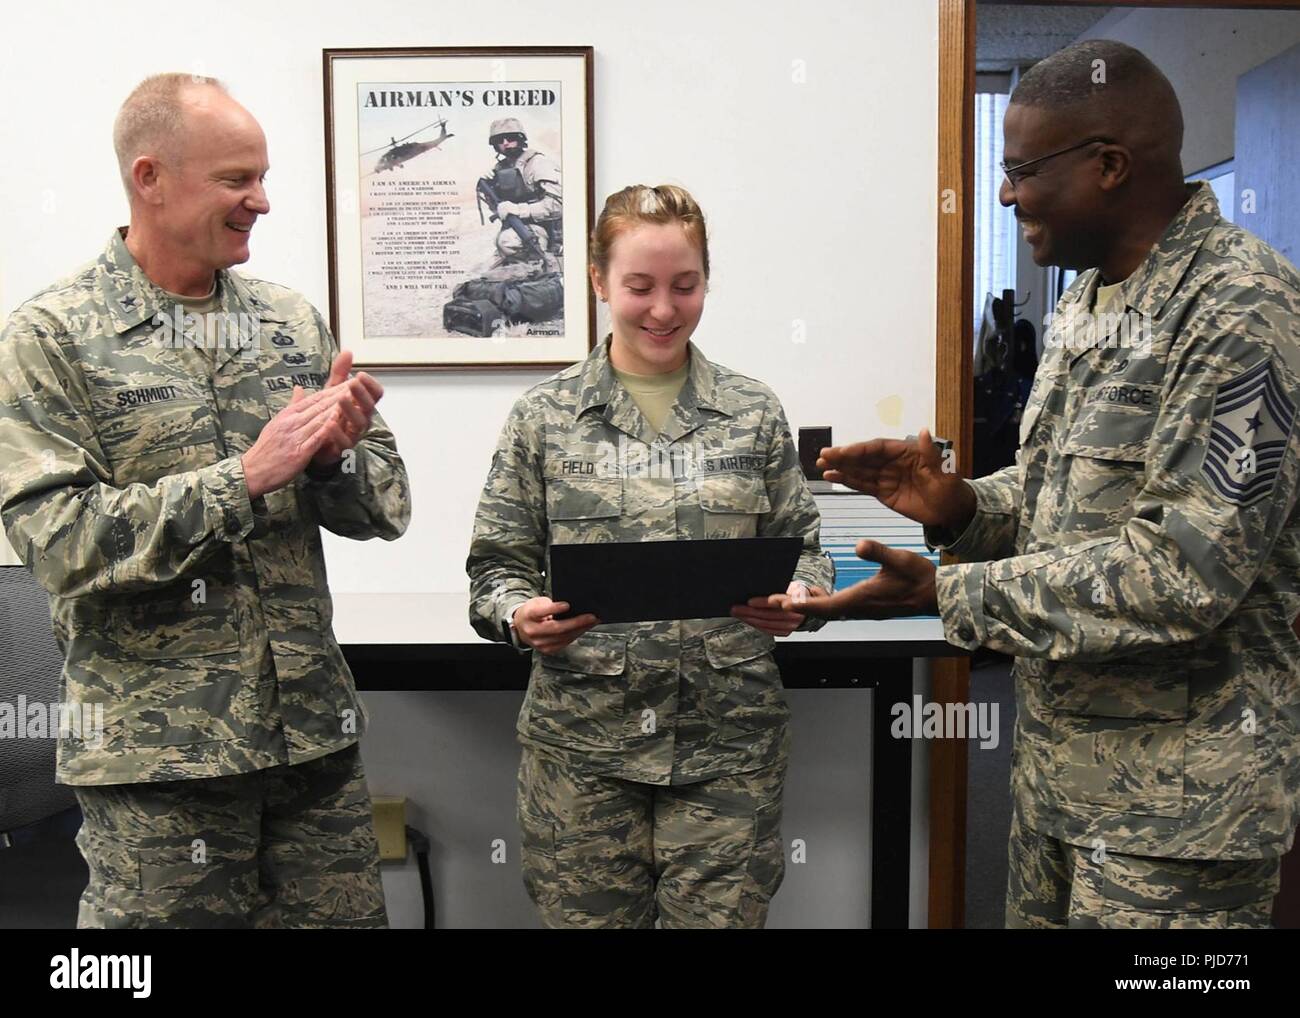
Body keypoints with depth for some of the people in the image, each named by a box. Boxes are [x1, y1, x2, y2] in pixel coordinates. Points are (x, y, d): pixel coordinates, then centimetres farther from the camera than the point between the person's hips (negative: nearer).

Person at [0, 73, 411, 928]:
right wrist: (247, 476, -20)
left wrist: (334, 455, -13)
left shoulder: (293, 322, 7)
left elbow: (387, 506, 9)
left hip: (316, 732, 4)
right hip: (155, 755, -4)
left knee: (347, 913, 13)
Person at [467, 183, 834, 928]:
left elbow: (801, 546, 9)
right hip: (583, 737, 0)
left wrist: (798, 596, -12)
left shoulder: (754, 412, 5)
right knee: (587, 915, 10)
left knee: (722, 914, 8)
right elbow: (498, 564, 4)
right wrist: (520, 615, -16)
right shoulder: (544, 416, 2)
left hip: (728, 737, 1)